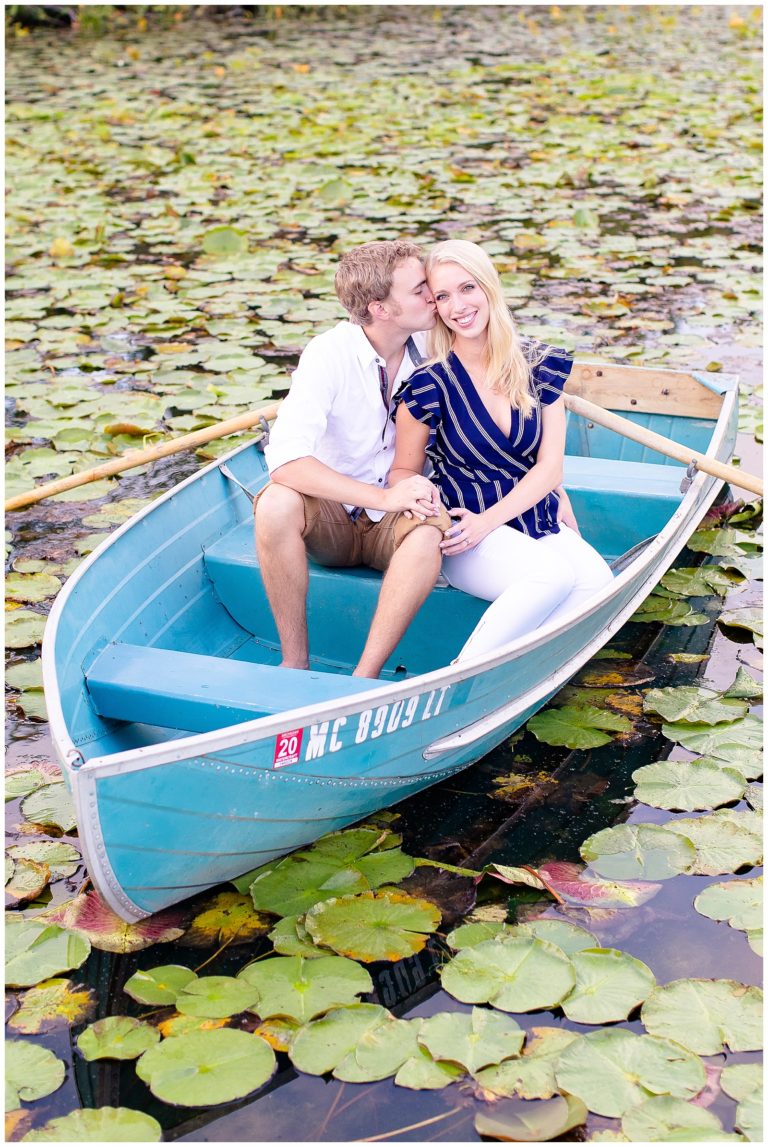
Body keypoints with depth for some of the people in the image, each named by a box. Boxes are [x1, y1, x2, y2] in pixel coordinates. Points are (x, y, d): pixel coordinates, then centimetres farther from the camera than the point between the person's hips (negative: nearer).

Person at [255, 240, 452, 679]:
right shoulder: (330, 355, -18)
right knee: (276, 504, -34)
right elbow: (285, 460, -30)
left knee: (433, 527, -33)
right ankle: (295, 662, -18)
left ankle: (364, 680, -28)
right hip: (331, 519, -1)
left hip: (395, 525, 2)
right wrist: (383, 496, -34)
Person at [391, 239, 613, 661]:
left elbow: (549, 467, -1)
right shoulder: (429, 385, -6)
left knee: (598, 582, -26)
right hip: (464, 534, -4)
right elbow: (402, 471, 3)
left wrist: (488, 521, -15)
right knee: (555, 574, -33)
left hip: (535, 519, 4)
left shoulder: (539, 366, 2)